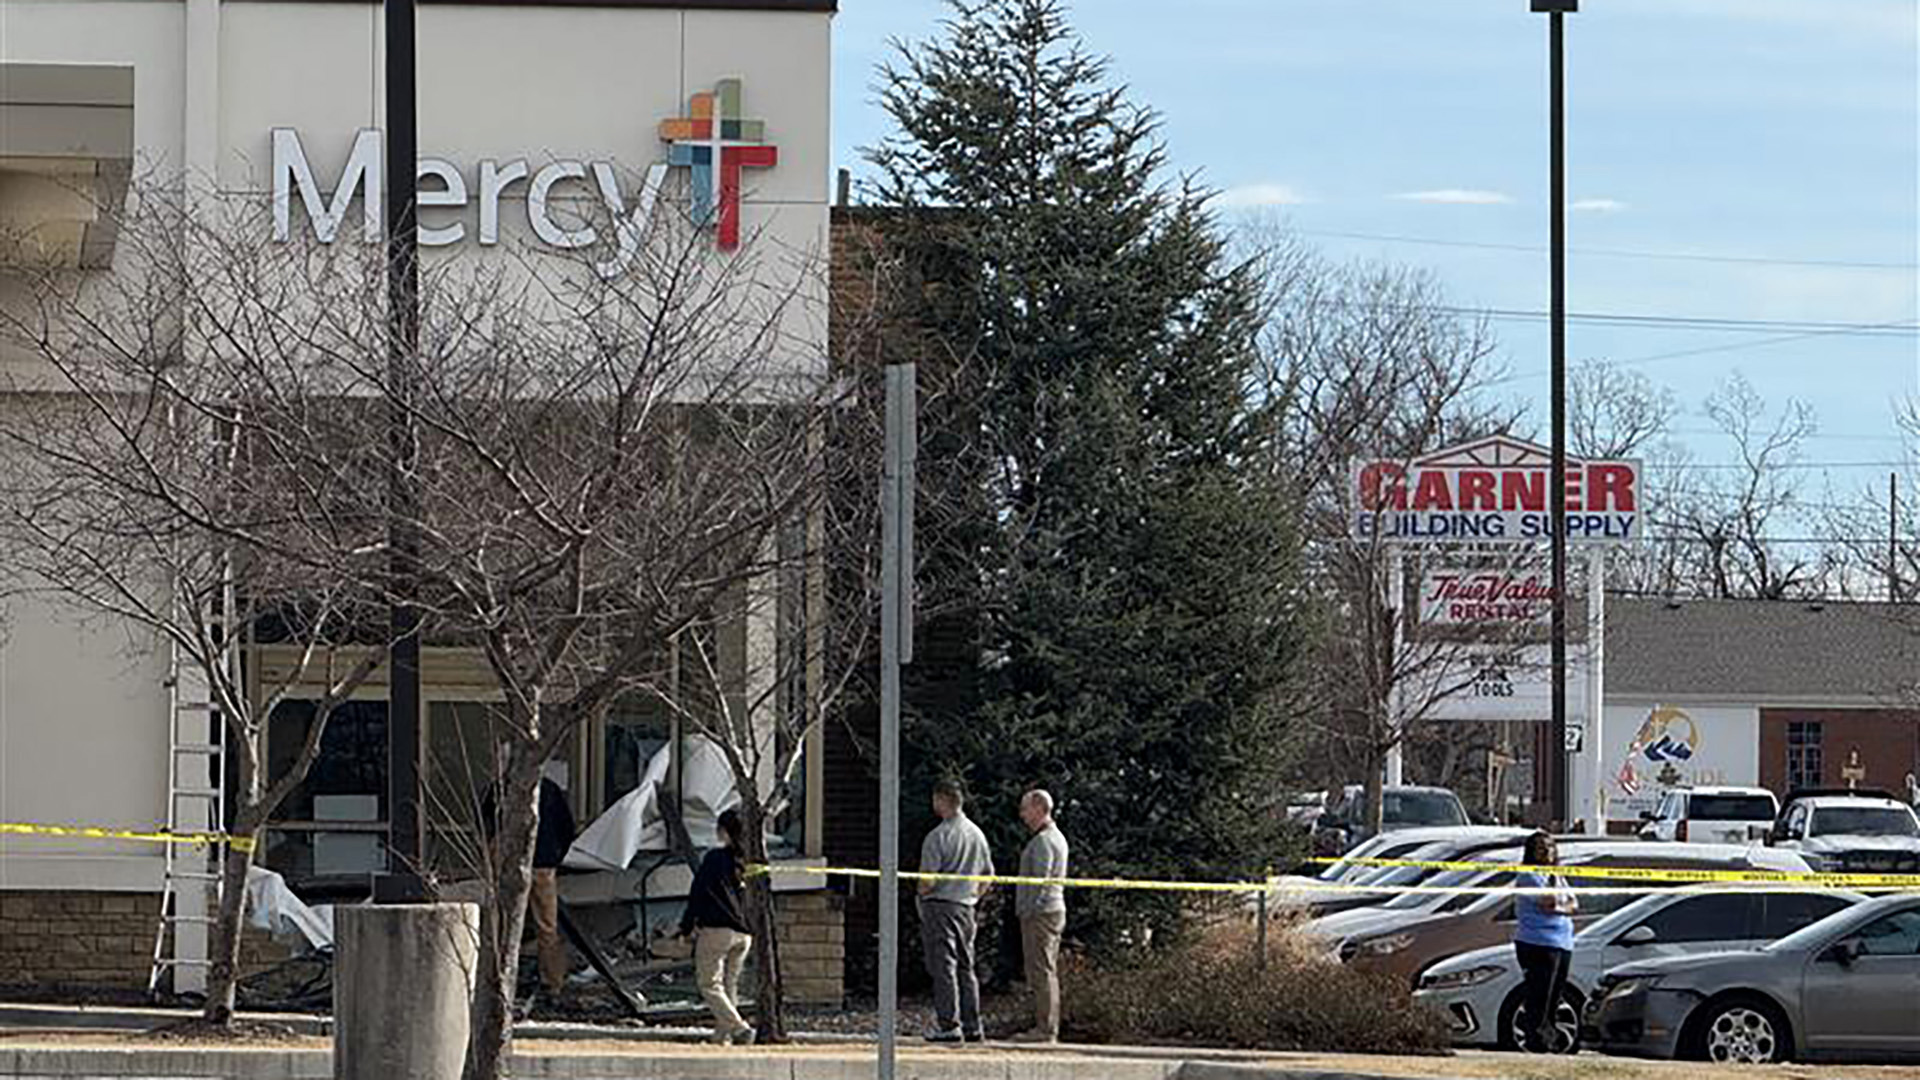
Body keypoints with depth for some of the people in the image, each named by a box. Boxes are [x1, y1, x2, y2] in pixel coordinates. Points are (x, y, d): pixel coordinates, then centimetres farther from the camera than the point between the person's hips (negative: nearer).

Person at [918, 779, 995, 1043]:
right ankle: (972, 1026, 11)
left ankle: (948, 1025, -9)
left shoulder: (938, 836, -14)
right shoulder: (977, 834, 10)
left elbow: (928, 878, -17)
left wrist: (922, 893, 3)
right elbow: (987, 875, 17)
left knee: (943, 965, -6)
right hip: (966, 907, 7)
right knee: (965, 967, 12)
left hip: (940, 905, -7)